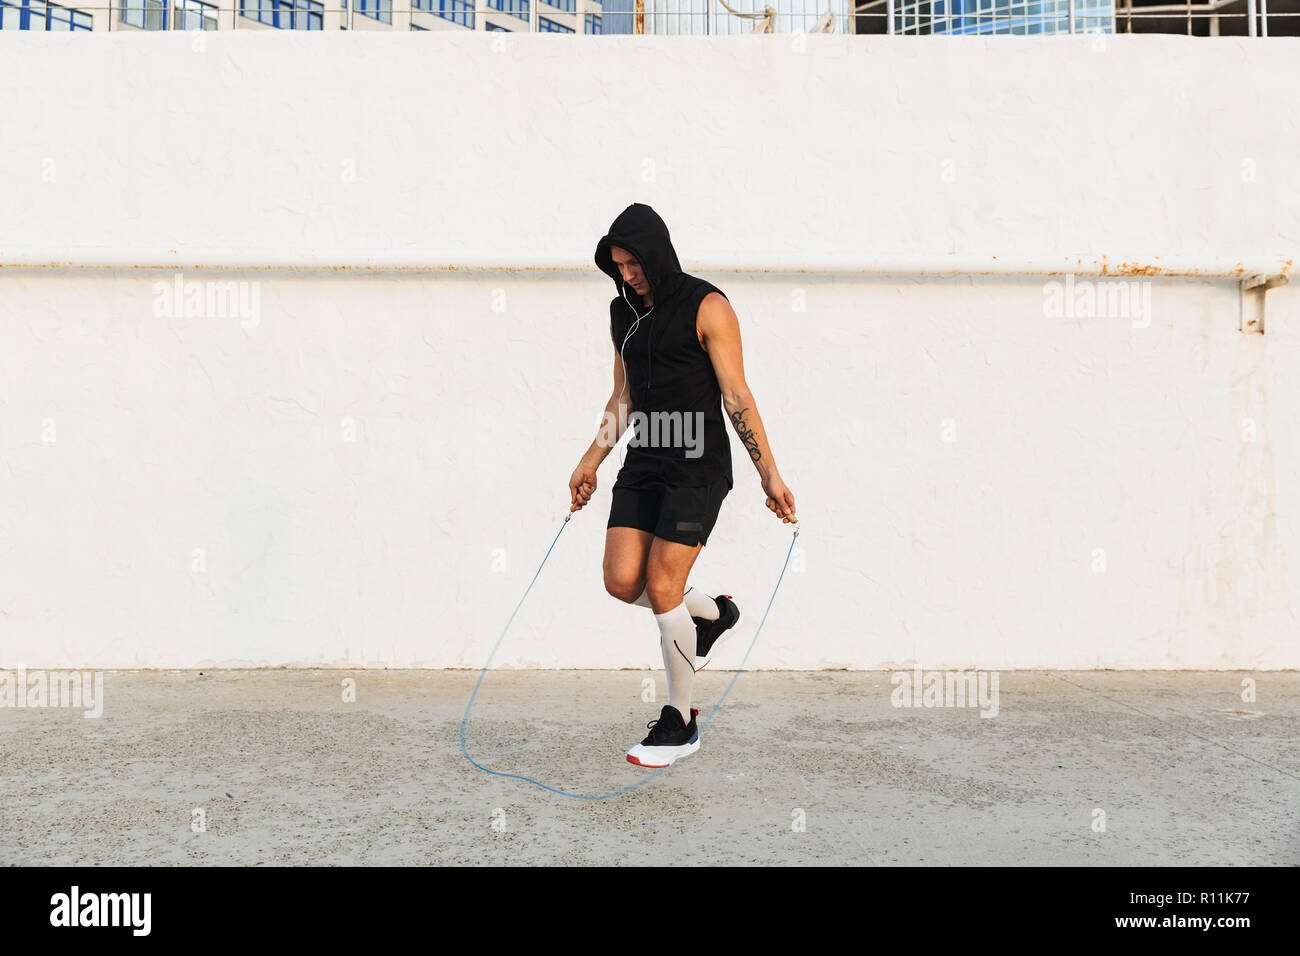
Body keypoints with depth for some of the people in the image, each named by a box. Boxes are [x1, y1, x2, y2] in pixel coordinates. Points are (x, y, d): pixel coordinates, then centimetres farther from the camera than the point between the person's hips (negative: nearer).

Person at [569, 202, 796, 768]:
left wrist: (769, 474, -13)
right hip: (644, 465, 7)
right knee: (621, 582, -5)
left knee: (661, 587, -9)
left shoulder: (707, 307, -8)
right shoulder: (623, 313, 12)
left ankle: (680, 722, 8)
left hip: (698, 467, -7)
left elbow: (737, 396, -10)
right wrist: (591, 461, 22)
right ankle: (714, 615, 24)